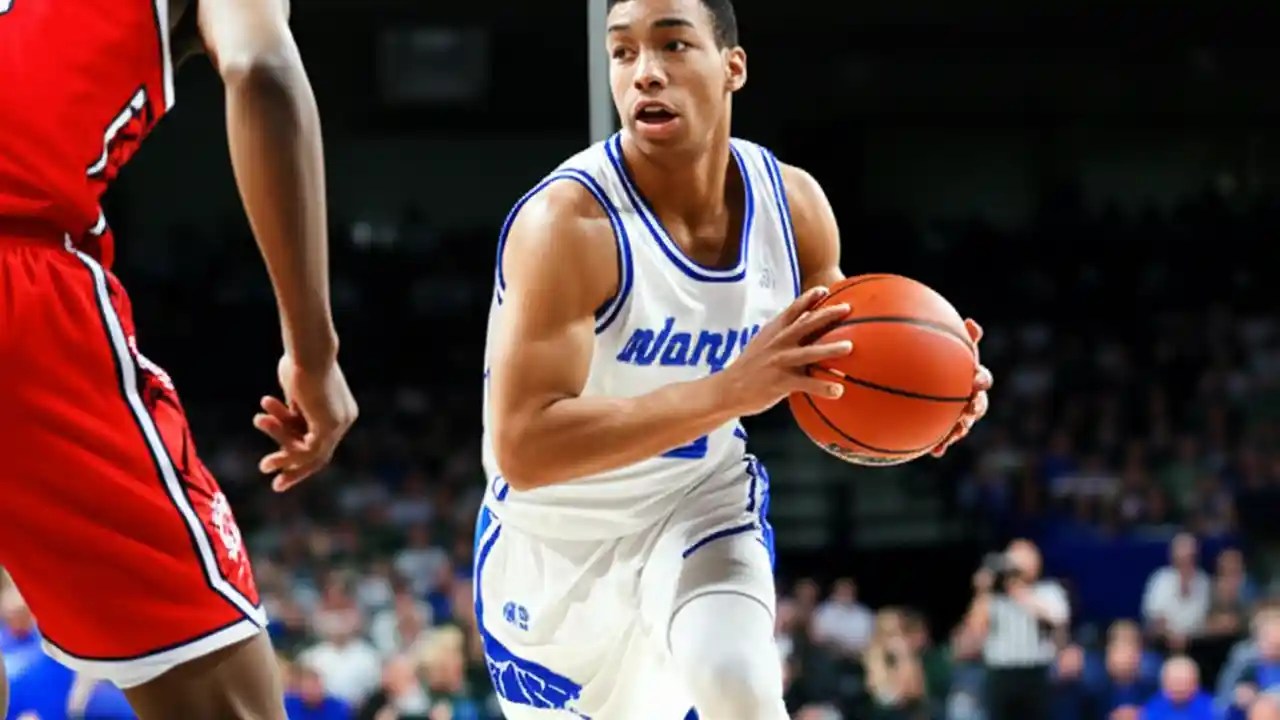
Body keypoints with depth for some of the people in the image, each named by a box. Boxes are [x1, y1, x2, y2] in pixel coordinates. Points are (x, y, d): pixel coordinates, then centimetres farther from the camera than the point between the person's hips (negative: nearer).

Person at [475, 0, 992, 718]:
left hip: (701, 499, 2)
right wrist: (730, 391, -45)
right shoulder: (568, 221, -30)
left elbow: (833, 377, 5)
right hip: (556, 542, -2)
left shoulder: (793, 202, -12)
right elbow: (523, 448, -37)